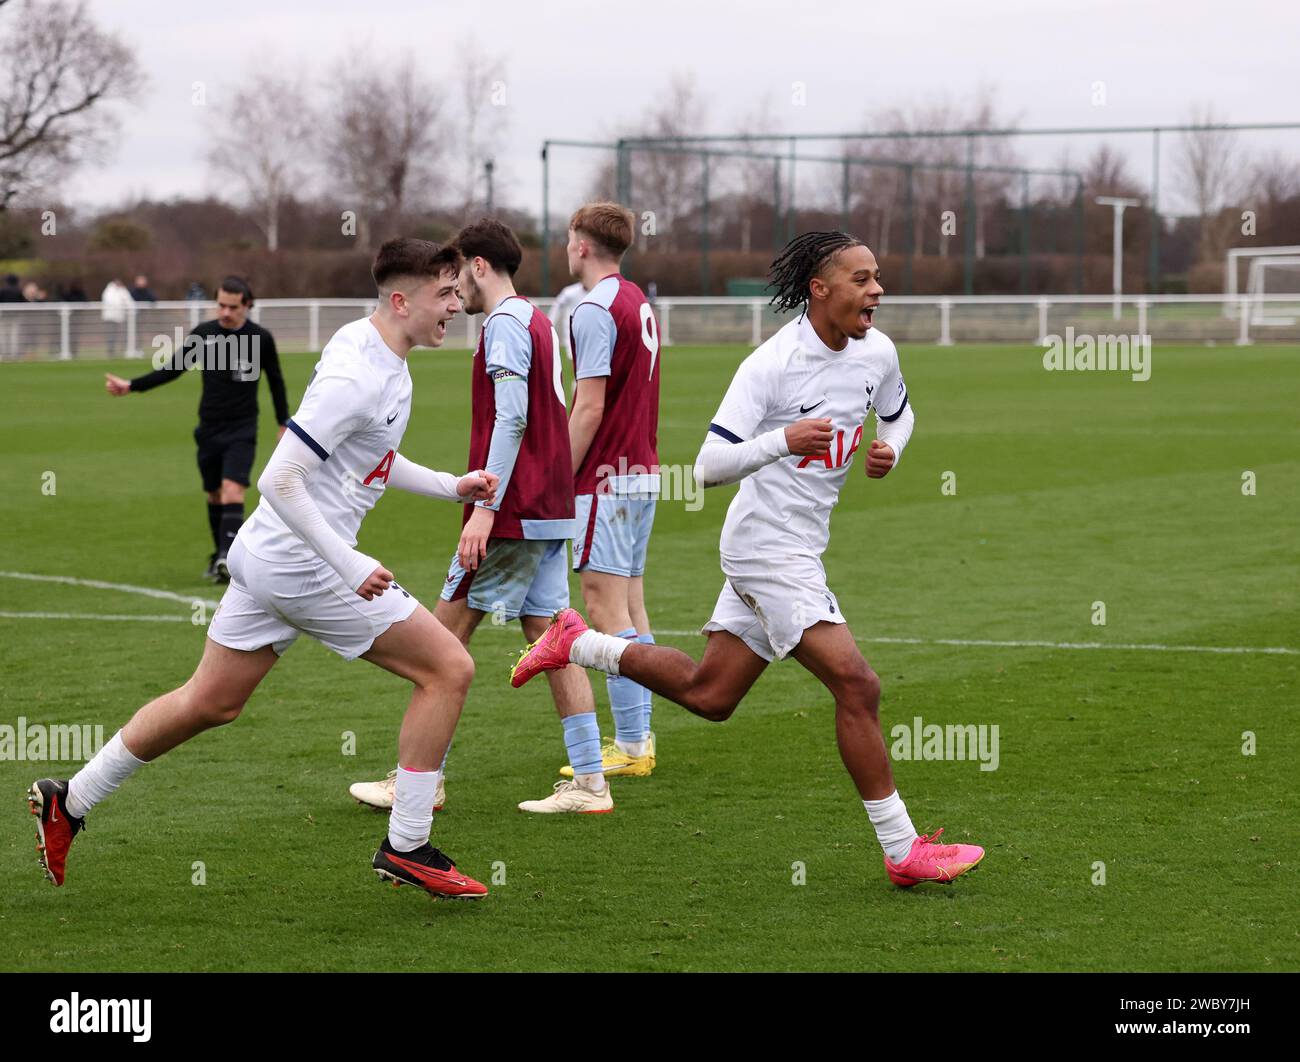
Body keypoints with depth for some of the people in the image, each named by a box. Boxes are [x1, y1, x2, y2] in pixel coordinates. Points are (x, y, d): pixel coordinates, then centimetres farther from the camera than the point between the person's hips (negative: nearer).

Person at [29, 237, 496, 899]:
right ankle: (405, 847, -1)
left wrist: (451, 487, 17)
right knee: (449, 669, -6)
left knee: (209, 702, 19)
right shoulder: (357, 376, -22)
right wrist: (350, 566, -24)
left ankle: (67, 803, 27)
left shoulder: (381, 357, 9)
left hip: (267, 556, 10)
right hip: (305, 566, -10)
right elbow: (279, 480, -24)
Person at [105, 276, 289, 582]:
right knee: (214, 495, 11)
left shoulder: (261, 339, -6)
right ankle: (219, 558, 25)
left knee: (232, 490, -20)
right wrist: (131, 386, -2)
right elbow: (172, 369, 6)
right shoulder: (203, 334, -1)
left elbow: (275, 381, 8)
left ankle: (227, 557, -29)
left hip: (242, 431, -3)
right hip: (209, 428, 3)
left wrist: (284, 424, 12)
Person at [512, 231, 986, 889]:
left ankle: (577, 644, 33)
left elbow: (897, 413, 25)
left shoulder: (876, 351, 2)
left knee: (706, 694, 15)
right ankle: (902, 852, -8)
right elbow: (709, 467, -21)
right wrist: (783, 441, -36)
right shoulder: (771, 365, -19)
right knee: (856, 685, -15)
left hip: (799, 550, 8)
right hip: (767, 546, -8)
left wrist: (890, 448, 2)